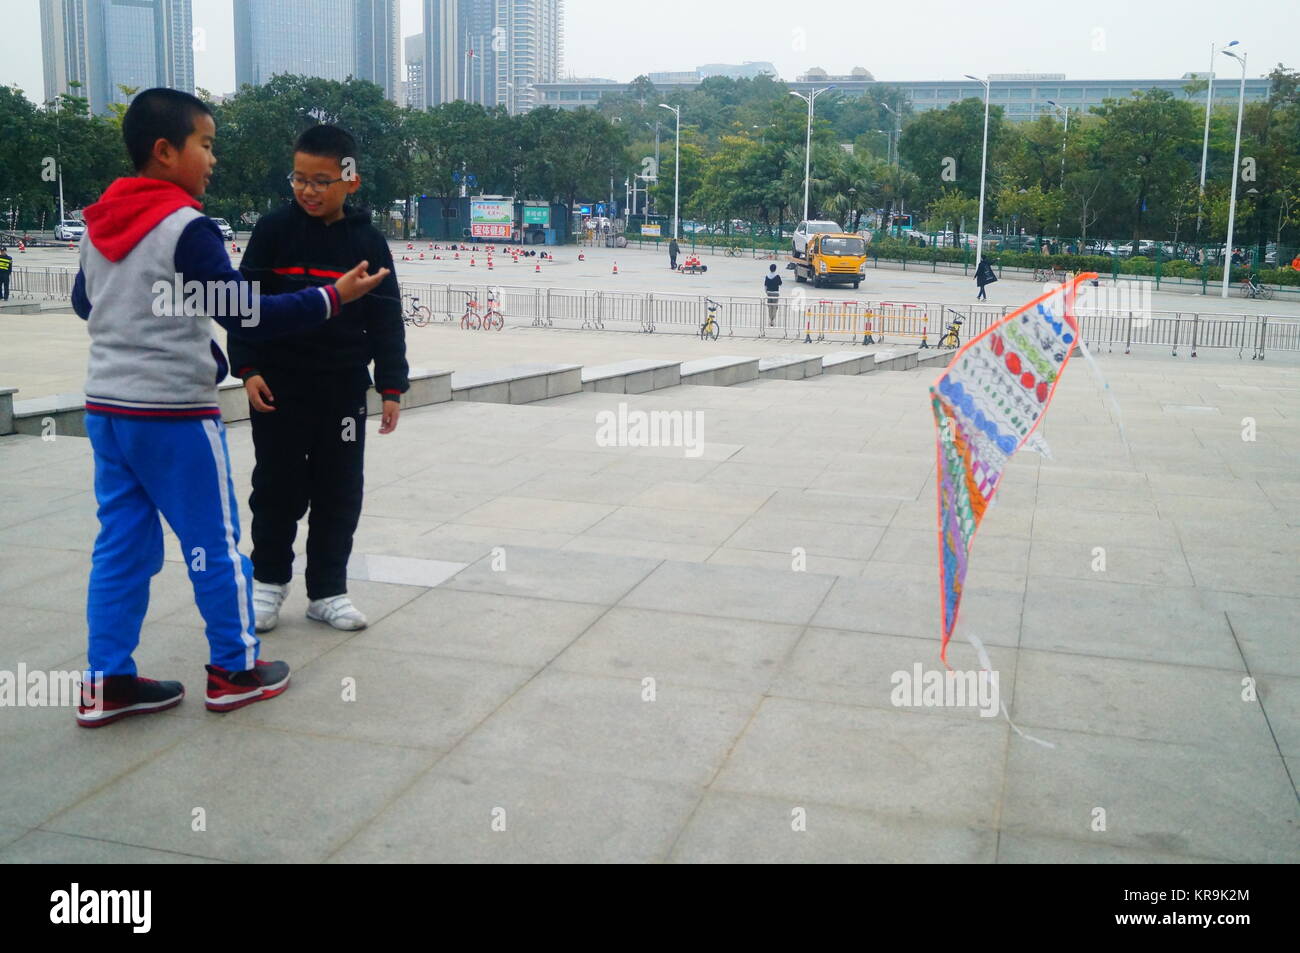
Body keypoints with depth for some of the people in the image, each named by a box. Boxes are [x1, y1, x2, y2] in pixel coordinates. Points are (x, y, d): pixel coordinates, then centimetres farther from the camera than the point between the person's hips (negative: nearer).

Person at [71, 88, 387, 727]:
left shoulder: (99, 224, 9)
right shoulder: (187, 227, -15)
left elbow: (83, 303, 23)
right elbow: (247, 315, -18)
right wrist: (332, 298, -13)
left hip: (106, 406, 8)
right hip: (175, 413, -7)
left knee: (121, 545, 11)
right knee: (214, 543, 6)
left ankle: (107, 682, 15)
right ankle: (235, 669, 17)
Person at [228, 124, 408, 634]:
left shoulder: (368, 241, 0)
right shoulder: (273, 229, -3)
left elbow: (386, 320, 2)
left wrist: (391, 387, -1)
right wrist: (247, 368, -9)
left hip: (343, 387, 1)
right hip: (278, 384, -1)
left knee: (340, 492, 7)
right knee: (277, 487, 7)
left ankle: (328, 590, 20)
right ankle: (269, 579, 26)